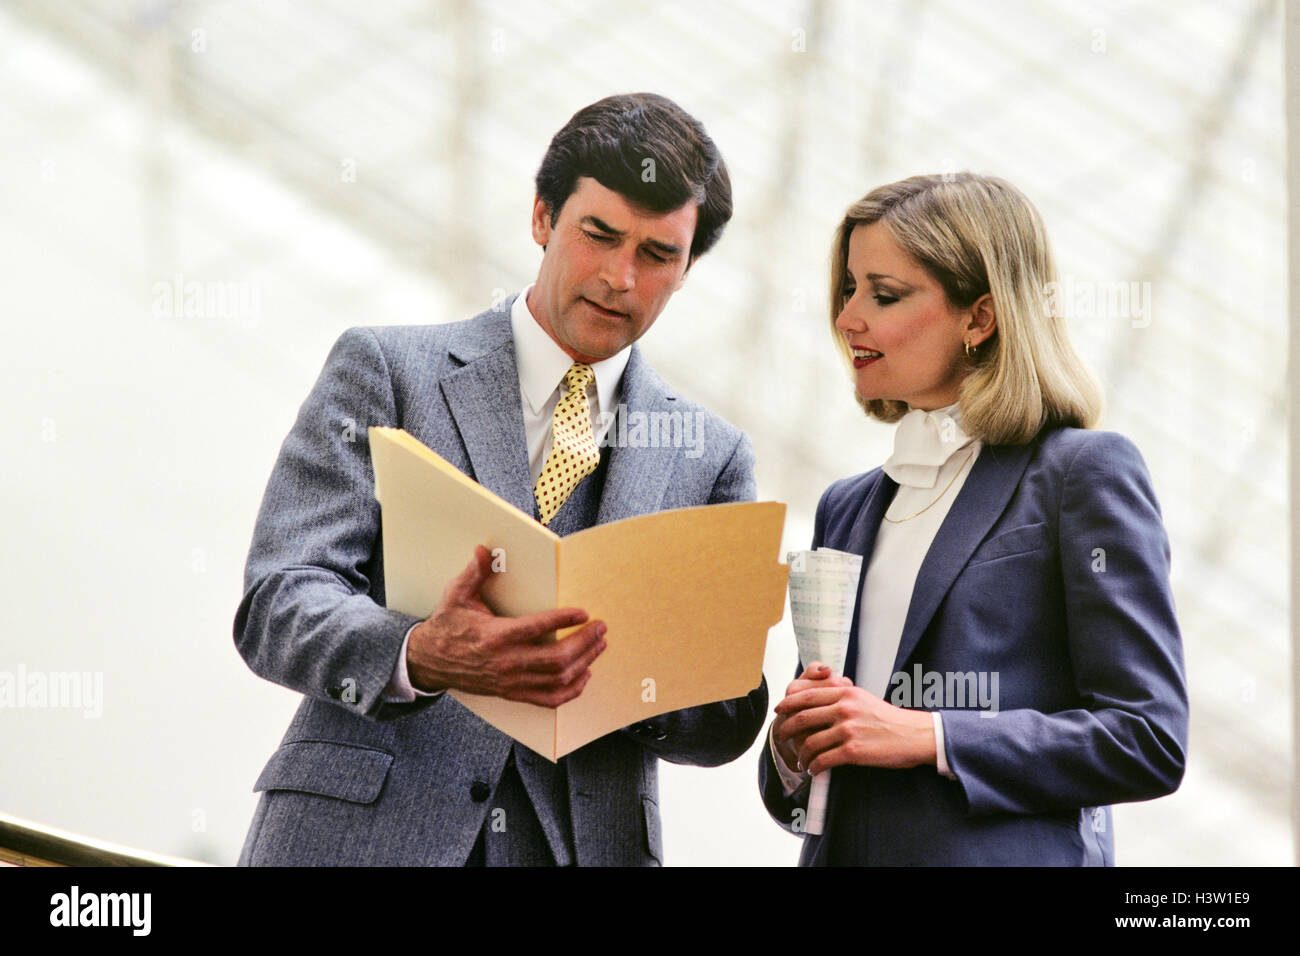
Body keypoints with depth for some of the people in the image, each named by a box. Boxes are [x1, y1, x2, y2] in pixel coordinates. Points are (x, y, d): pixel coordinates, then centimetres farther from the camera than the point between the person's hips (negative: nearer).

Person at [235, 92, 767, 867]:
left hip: (586, 840, 3)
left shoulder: (713, 458, 11)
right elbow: (275, 605, -5)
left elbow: (730, 717, 8)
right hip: (366, 834, -3)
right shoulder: (385, 368, 5)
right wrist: (420, 656, -25)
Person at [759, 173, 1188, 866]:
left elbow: (1150, 741, -11)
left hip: (1004, 853, -5)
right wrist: (793, 749, -3)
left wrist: (929, 737, -15)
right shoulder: (848, 508, 14)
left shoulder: (1085, 472, -4)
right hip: (842, 851, 5)